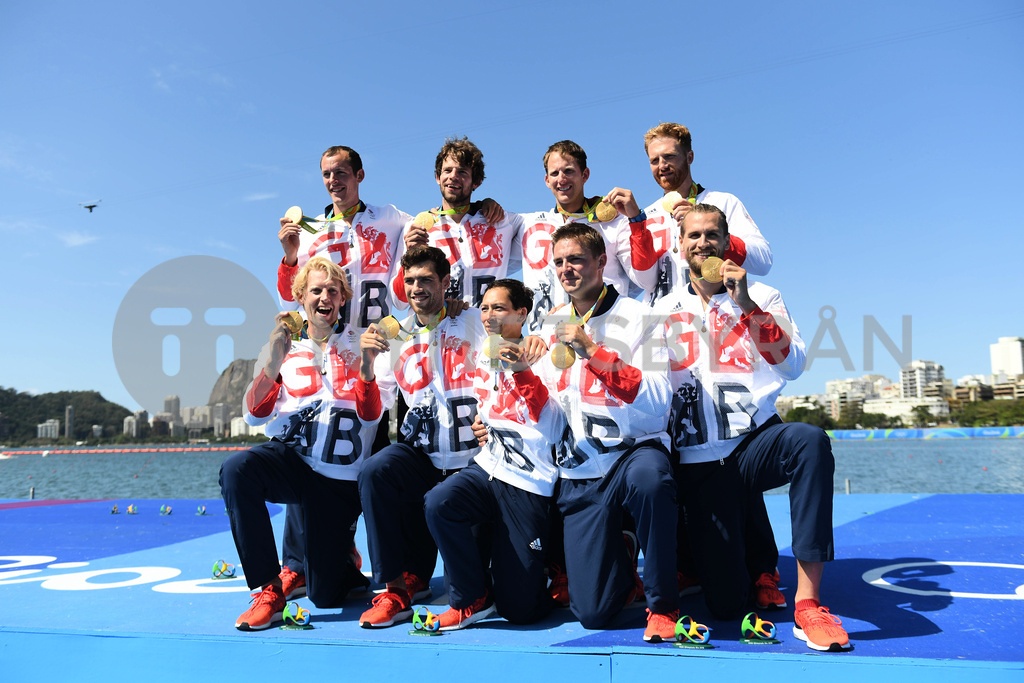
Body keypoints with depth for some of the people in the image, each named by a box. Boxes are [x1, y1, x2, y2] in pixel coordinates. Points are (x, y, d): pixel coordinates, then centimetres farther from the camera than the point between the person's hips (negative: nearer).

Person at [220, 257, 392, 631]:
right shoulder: (282, 345, 6)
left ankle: (345, 558, 34)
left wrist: (364, 364, -27)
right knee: (236, 469, -34)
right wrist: (274, 361, -22)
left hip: (340, 478, -1)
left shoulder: (359, 344, 3)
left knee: (324, 595, -4)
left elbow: (371, 414, -9)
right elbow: (255, 415, -6)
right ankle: (269, 589, -19)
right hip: (291, 460, 2)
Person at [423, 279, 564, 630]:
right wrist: (478, 424, 14)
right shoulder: (485, 361, 11)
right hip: (486, 469, 5)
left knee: (519, 609, -5)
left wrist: (522, 372, -23)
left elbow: (552, 429, -17)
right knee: (439, 502, -30)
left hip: (528, 486, -5)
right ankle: (472, 598, -8)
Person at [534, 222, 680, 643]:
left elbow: (659, 400, -16)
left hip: (634, 449, -3)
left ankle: (662, 605, -17)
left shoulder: (636, 318, -2)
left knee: (649, 477, -42)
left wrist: (593, 351, -21)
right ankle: (622, 567, 32)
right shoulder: (551, 328, 12)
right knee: (592, 613, -4)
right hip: (579, 470, 3)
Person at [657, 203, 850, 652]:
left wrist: (748, 304, -18)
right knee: (726, 603, -7)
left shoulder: (761, 297, 6)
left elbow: (793, 367, -9)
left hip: (755, 442, 0)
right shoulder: (665, 309, 10)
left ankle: (807, 603, -30)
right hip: (699, 462, 1)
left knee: (811, 441, -38)